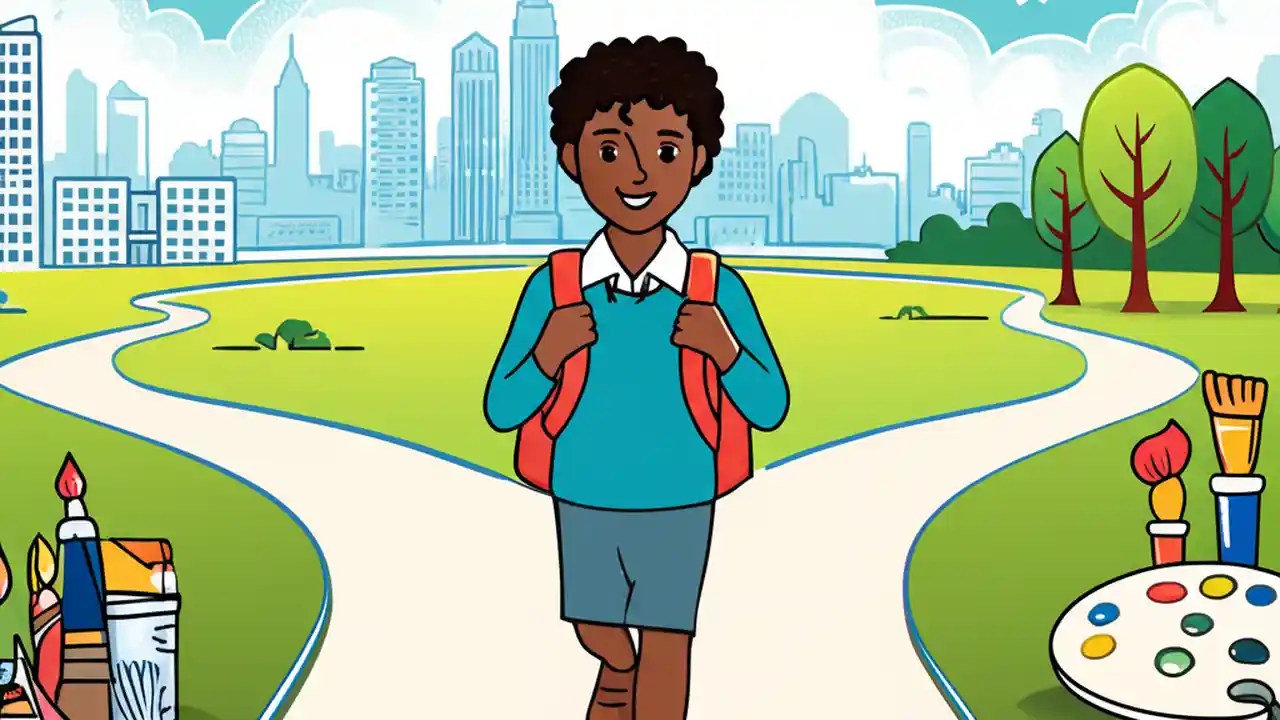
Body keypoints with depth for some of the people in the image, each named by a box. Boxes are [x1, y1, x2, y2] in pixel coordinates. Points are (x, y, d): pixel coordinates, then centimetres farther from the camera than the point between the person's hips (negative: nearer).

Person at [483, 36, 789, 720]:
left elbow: (770, 408, -6)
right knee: (606, 648, 15)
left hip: (676, 506, -1)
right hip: (585, 504, 1)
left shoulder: (717, 292, -10)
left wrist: (726, 352, -25)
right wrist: (547, 356, -25)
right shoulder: (553, 288, -7)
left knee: (662, 649, 8)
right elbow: (502, 411, -5)